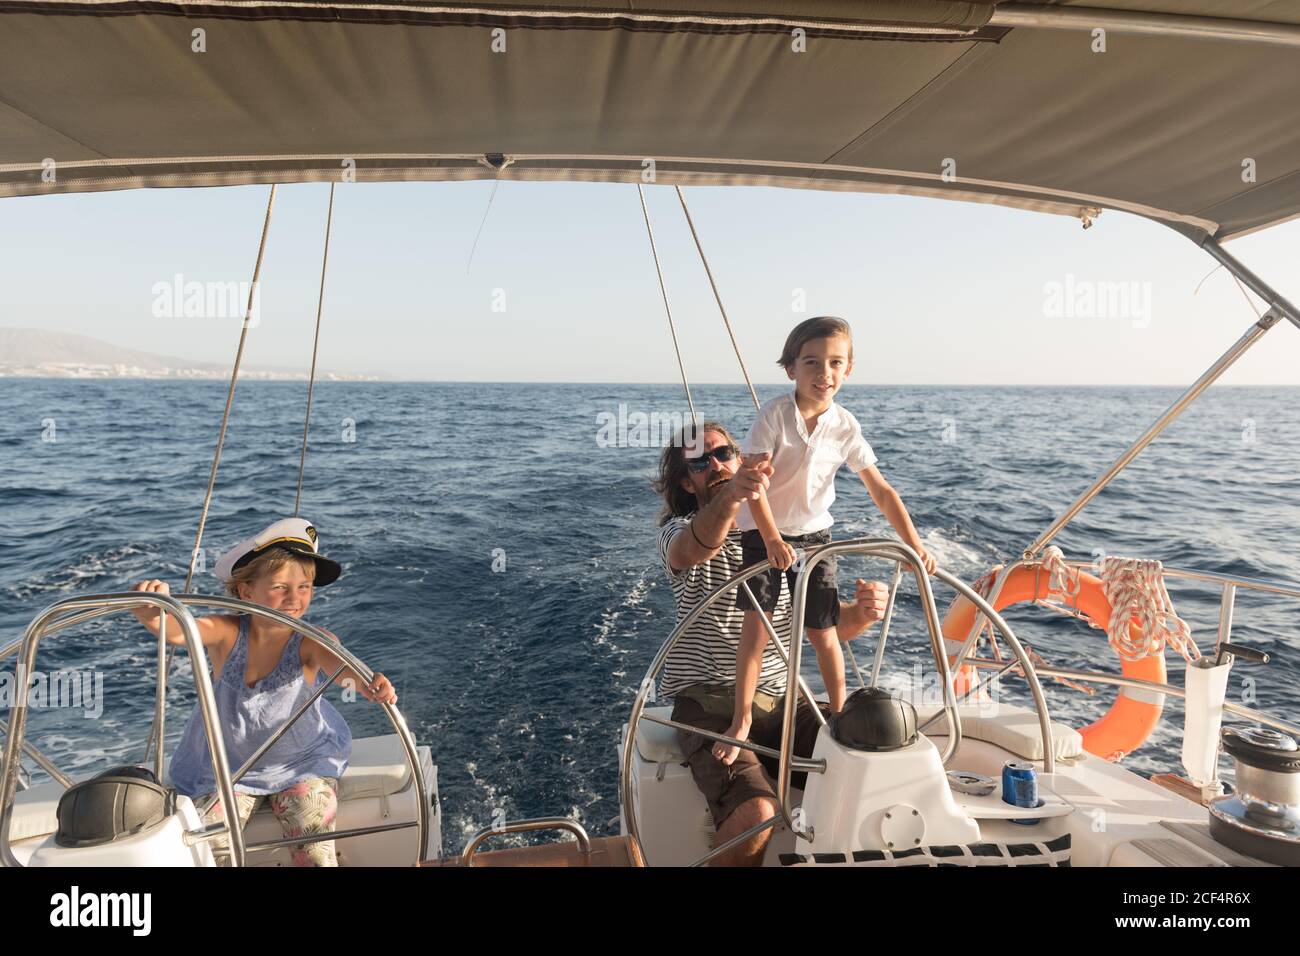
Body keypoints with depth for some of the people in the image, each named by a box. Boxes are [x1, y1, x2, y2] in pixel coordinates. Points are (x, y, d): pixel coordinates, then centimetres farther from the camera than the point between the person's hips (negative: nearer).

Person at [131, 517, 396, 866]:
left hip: (301, 763, -1)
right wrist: (152, 612, -59)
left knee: (316, 854, -11)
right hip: (225, 766, 1)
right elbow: (179, 631, -36)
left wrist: (367, 683, -65)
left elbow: (339, 662, -42)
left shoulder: (311, 642, -21)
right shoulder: (227, 633, -18)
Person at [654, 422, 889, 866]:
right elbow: (695, 548, -28)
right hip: (710, 704, -4)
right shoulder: (680, 530, 0)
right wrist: (728, 498, -49)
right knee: (756, 815, -28)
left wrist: (862, 612, -15)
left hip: (781, 700, 4)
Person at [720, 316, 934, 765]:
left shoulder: (845, 426, -7)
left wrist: (914, 544, -7)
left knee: (823, 634, 6)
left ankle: (839, 714, 29)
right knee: (756, 622, -12)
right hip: (763, 534, -2)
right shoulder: (774, 414, -16)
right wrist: (772, 539, -29)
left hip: (814, 535, 3)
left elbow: (881, 491, -3)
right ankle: (741, 720, 2)